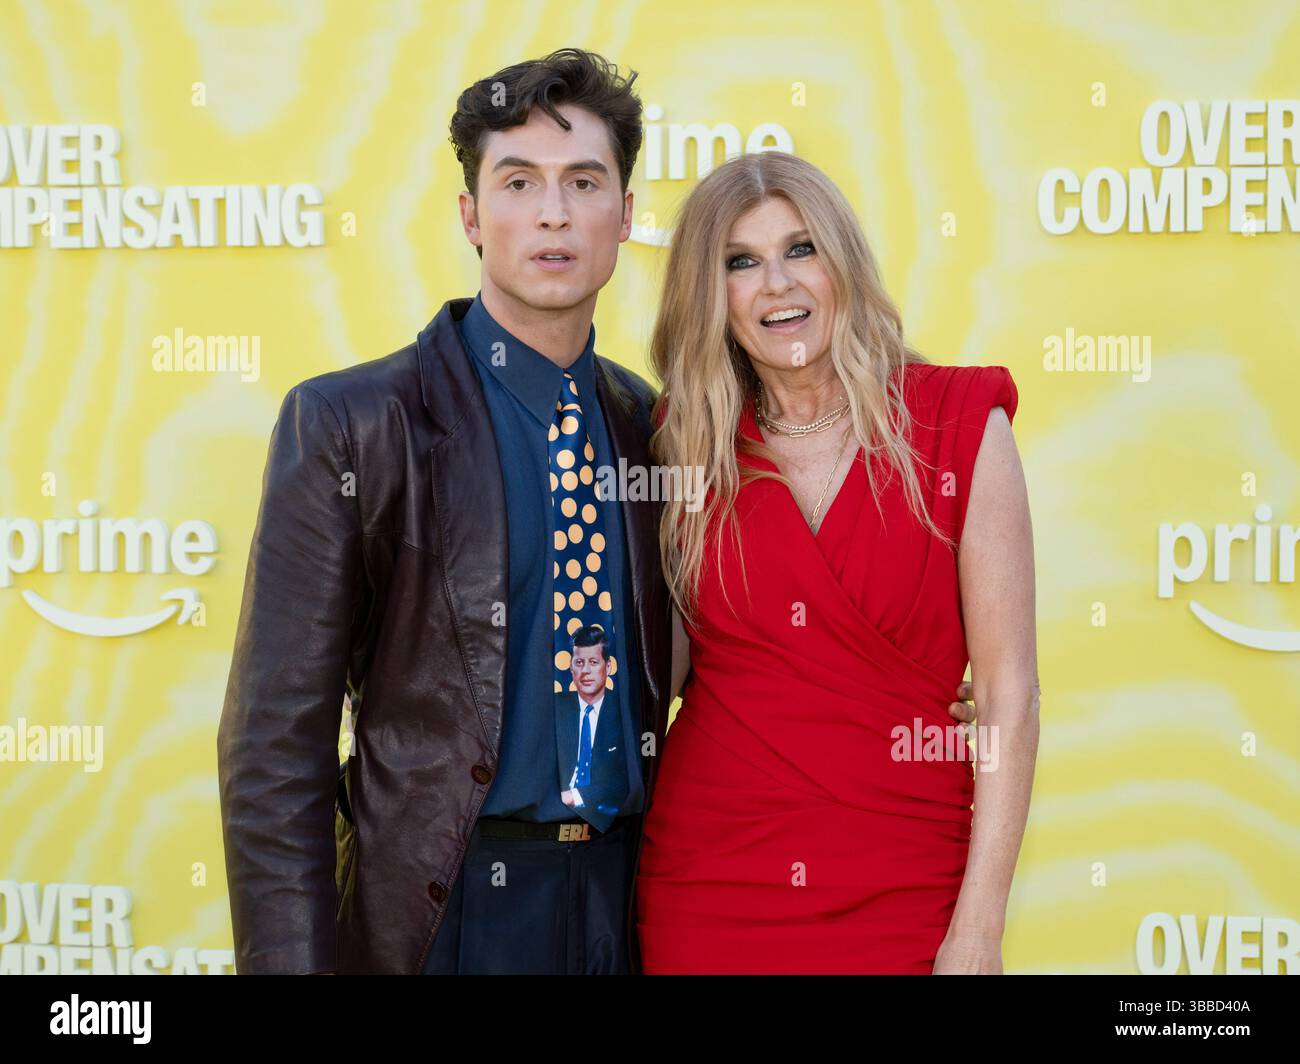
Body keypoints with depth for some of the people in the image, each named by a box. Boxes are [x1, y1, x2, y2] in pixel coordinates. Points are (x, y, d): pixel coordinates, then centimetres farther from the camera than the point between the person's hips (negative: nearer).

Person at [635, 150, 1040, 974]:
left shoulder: (956, 425, -5)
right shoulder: (689, 444, 3)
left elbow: (1009, 693, -6)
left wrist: (979, 929, -10)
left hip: (900, 893, -2)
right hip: (709, 883, 2)